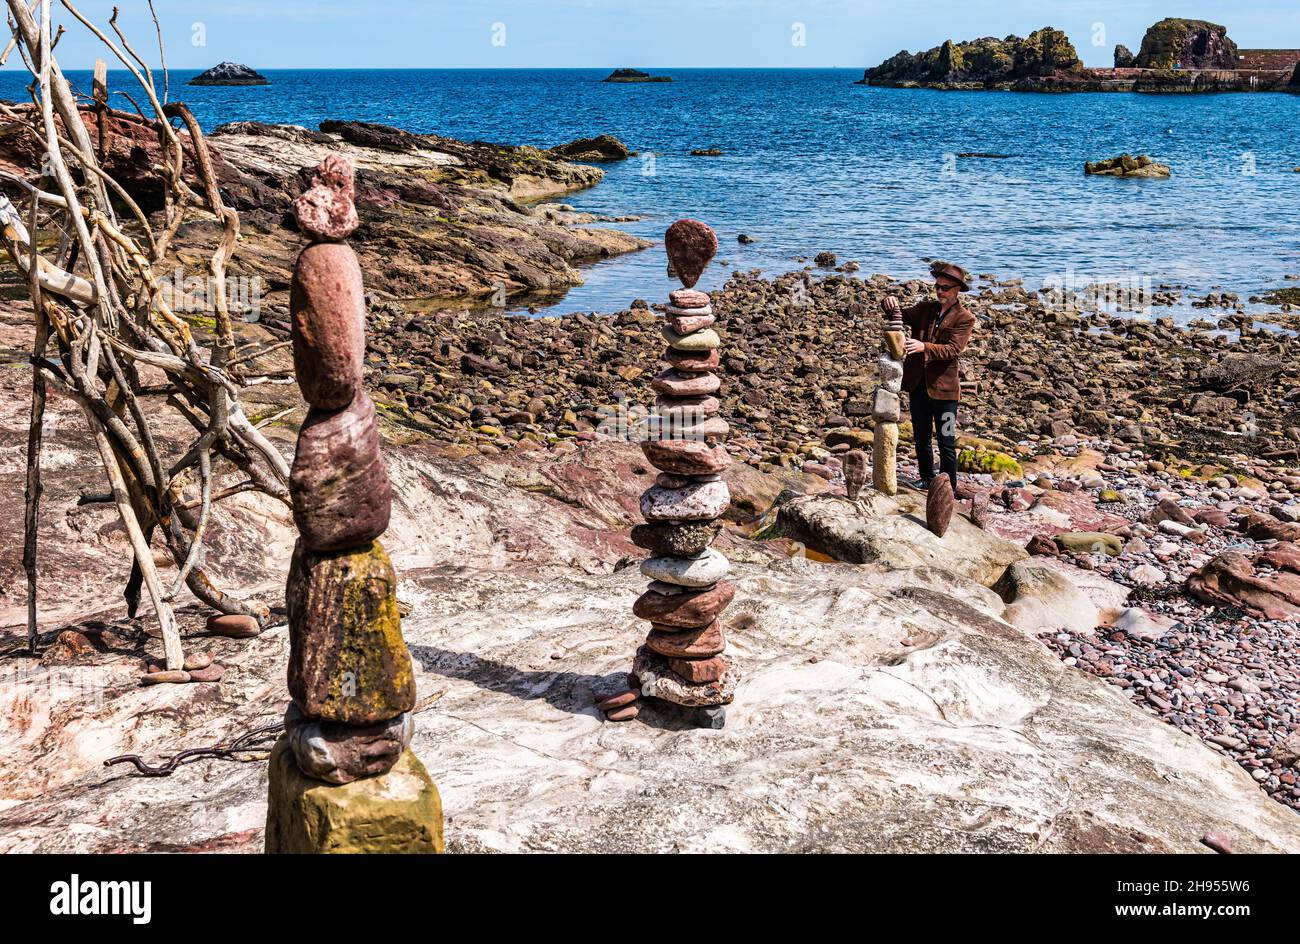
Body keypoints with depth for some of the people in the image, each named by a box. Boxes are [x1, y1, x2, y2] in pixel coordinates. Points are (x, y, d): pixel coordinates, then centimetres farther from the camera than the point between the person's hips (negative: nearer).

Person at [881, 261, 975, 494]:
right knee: (921, 439, 17)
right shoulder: (925, 309, 11)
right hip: (918, 385, 5)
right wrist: (891, 306, -16)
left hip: (943, 387, -5)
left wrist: (923, 347, -33)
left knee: (946, 443, 0)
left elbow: (953, 349, -18)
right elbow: (901, 316, 8)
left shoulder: (964, 318, -6)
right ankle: (926, 480, 32)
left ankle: (948, 490, 9)